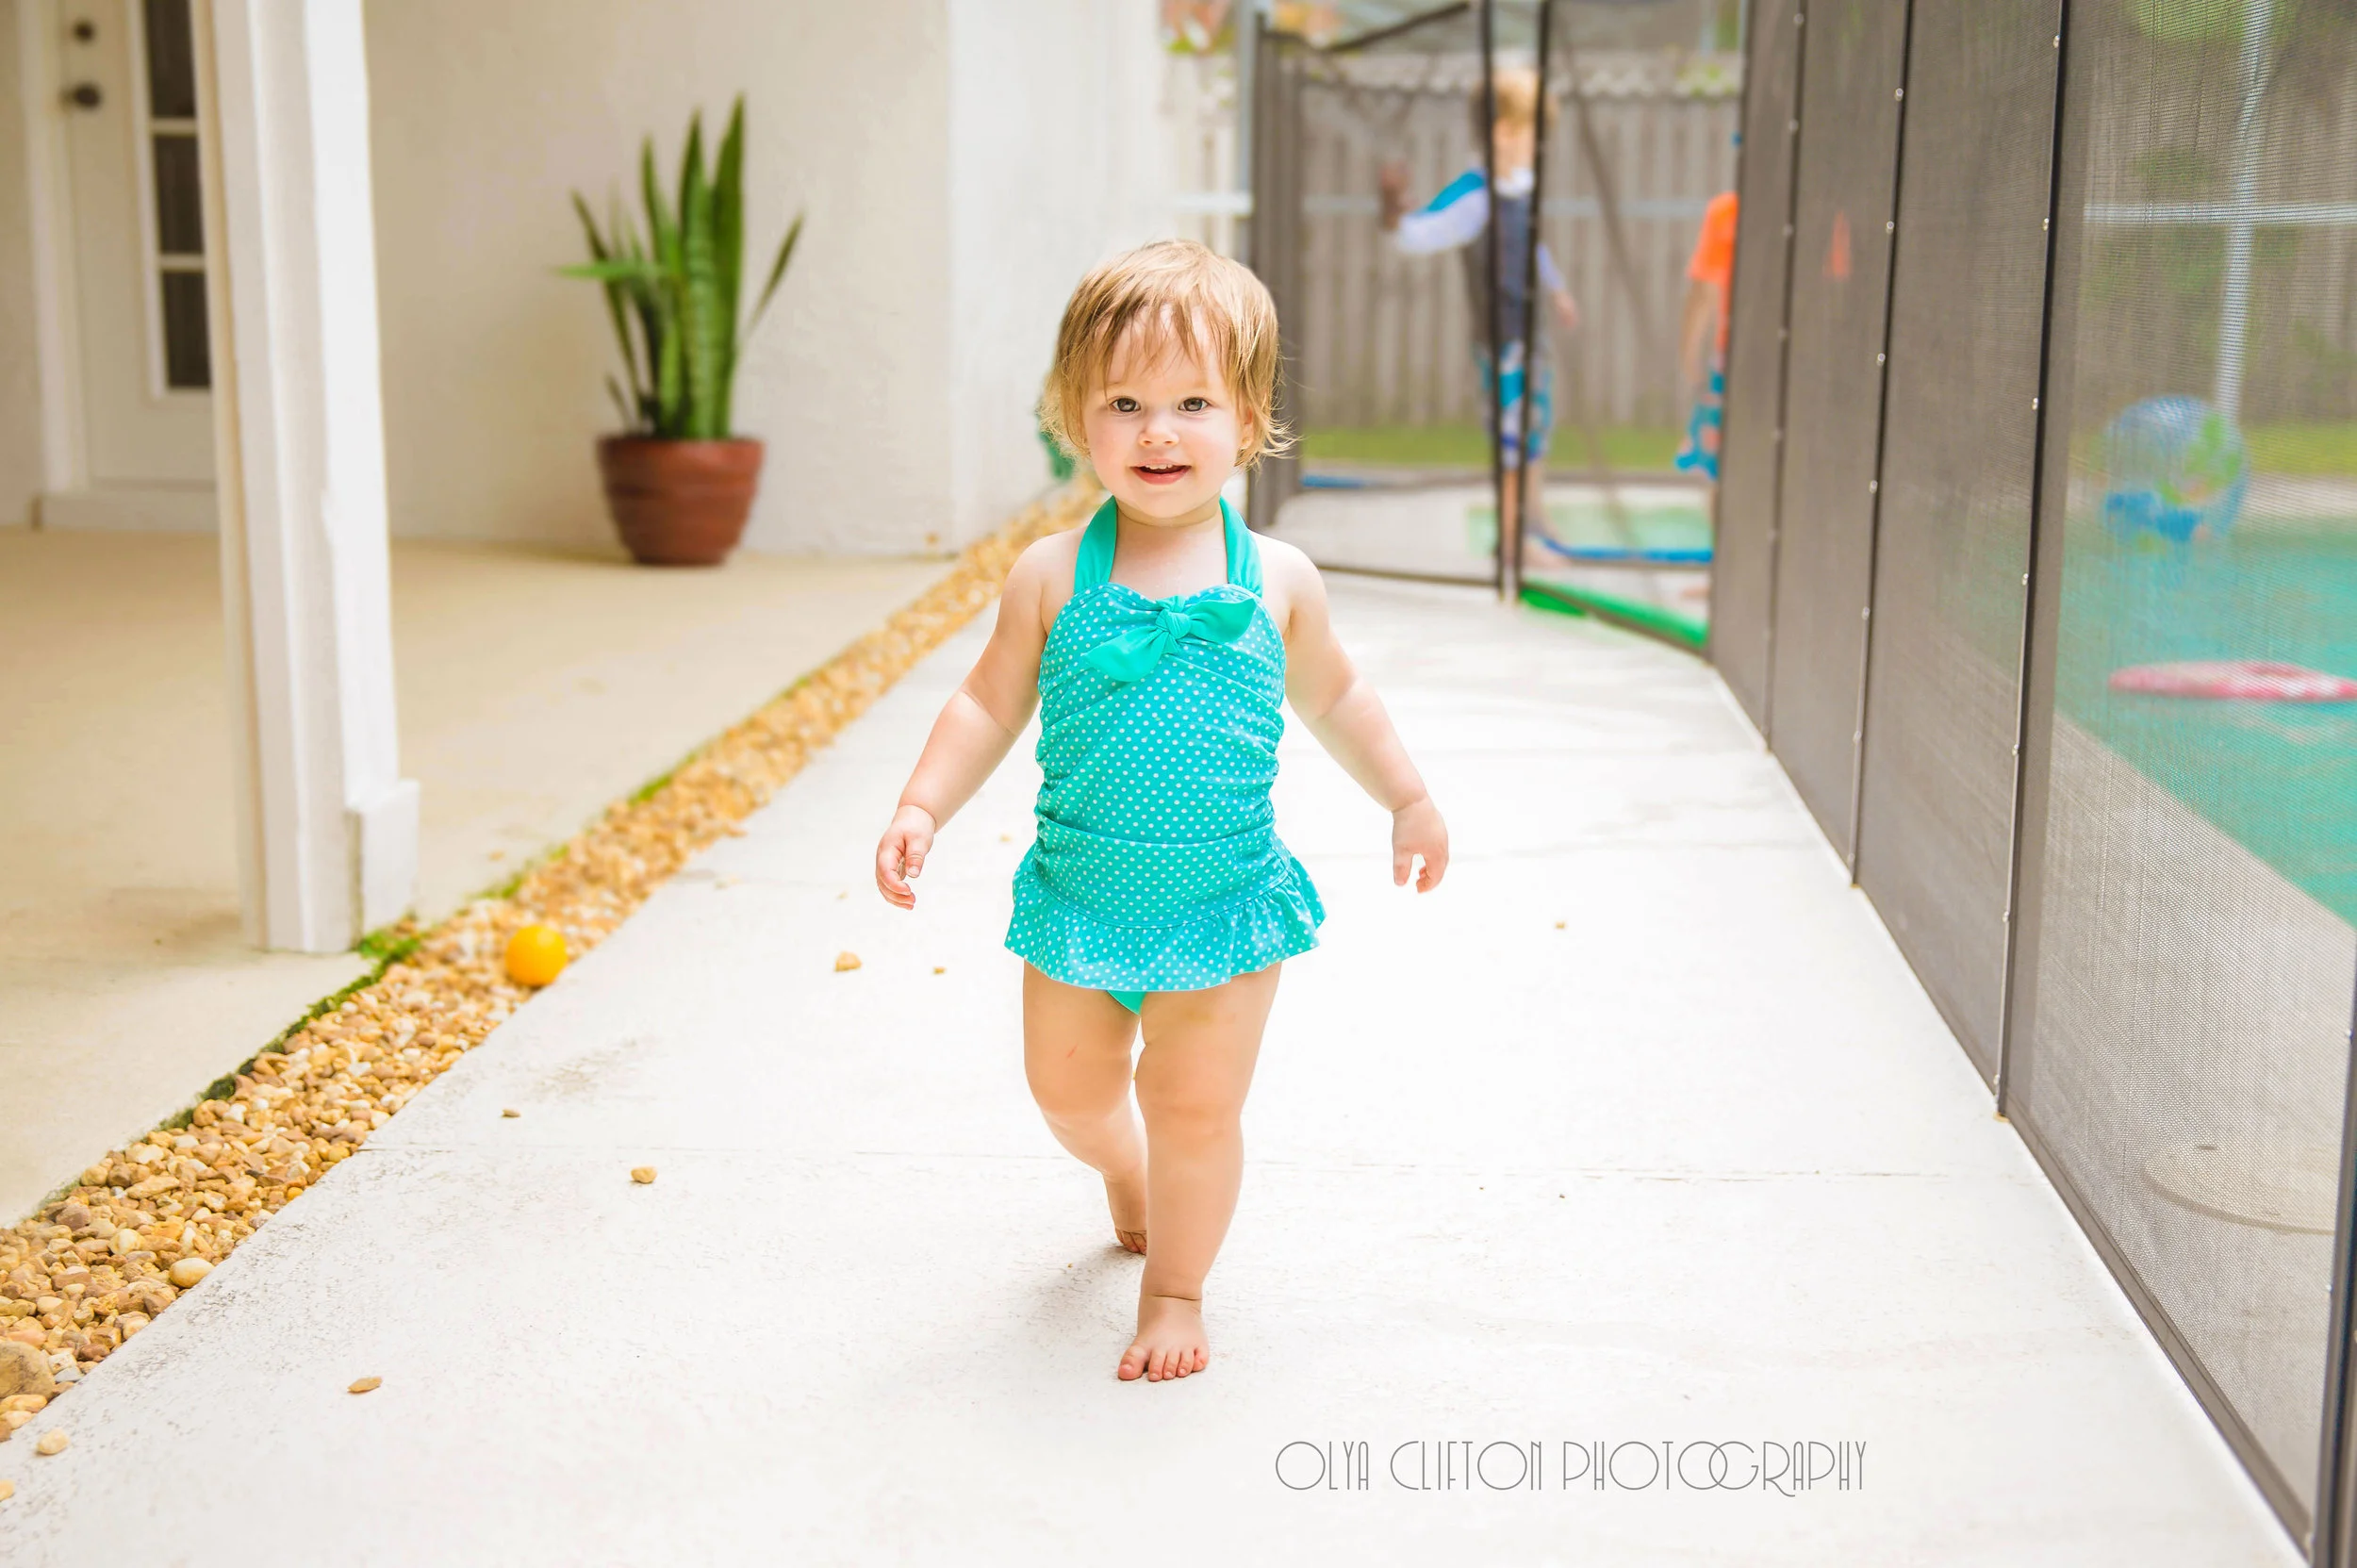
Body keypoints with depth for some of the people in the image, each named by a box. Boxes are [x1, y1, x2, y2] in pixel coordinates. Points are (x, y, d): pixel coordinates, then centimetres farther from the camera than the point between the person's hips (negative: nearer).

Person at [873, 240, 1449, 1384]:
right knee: (1069, 1091, 18)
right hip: (1080, 895, 2)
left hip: (1224, 906, -1)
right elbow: (989, 706, 0)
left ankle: (1175, 1290, 25)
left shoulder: (1277, 582, -5)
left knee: (1196, 1109, 2)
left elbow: (1333, 698, 12)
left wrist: (1407, 799, 19)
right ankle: (1122, 1169, 52)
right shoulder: (1054, 577, -8)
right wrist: (922, 809, -11)